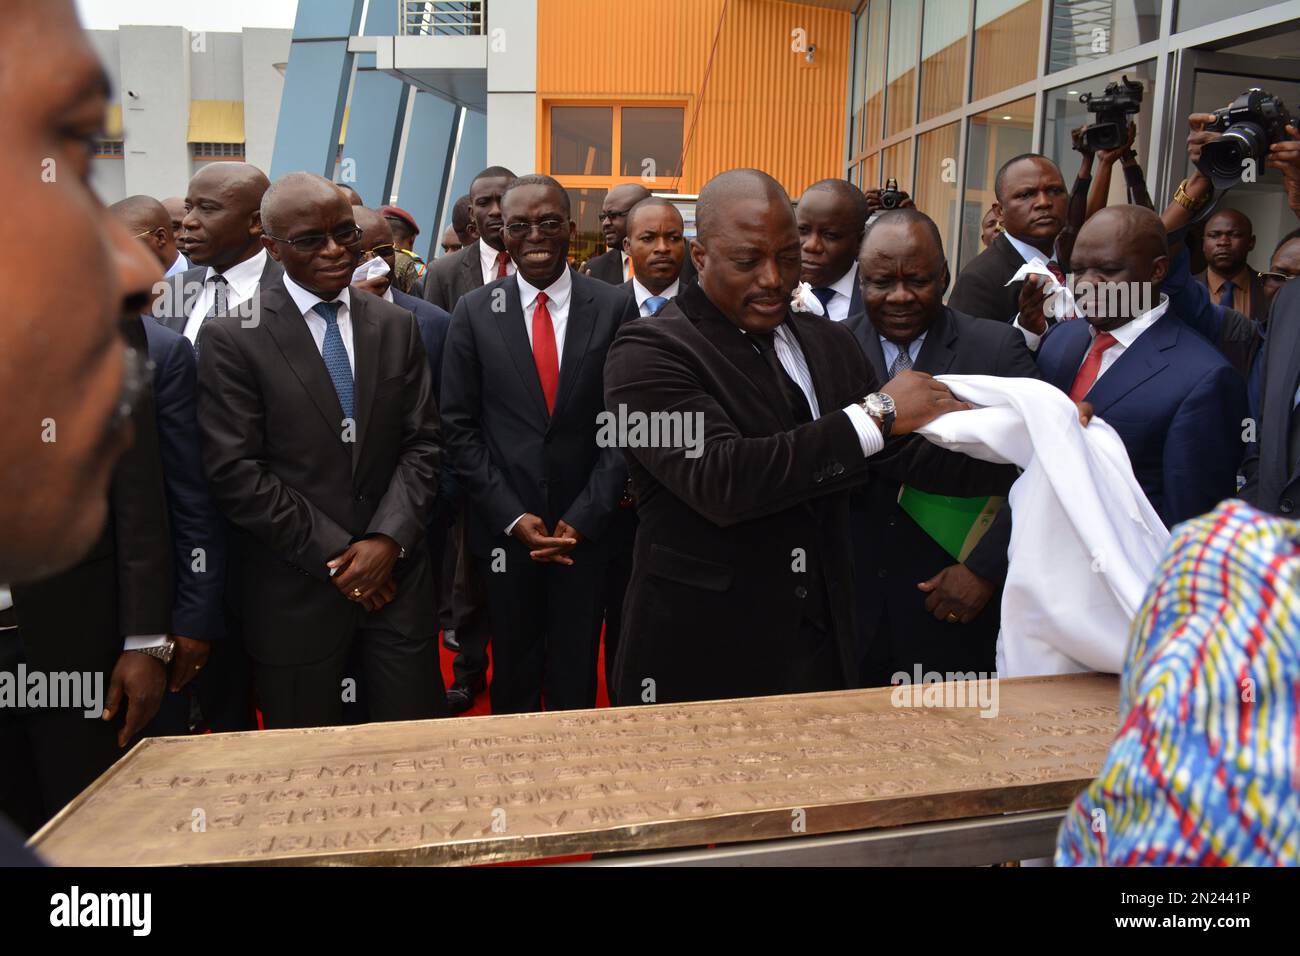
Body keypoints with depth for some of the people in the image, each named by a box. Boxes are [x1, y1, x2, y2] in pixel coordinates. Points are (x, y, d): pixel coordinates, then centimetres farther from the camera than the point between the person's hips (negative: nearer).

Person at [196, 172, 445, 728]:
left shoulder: (396, 327, 7)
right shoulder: (233, 338, -6)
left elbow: (422, 444, 4)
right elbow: (234, 472, -10)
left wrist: (388, 540, -10)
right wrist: (335, 556, -12)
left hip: (396, 577, 3)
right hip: (295, 593, -3)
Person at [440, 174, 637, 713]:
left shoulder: (615, 308, -2)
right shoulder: (474, 313, 0)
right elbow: (459, 427, -1)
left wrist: (583, 517, -9)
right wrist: (513, 516, -8)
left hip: (586, 526, 0)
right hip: (504, 528, 1)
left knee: (576, 677, 13)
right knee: (512, 673, 16)